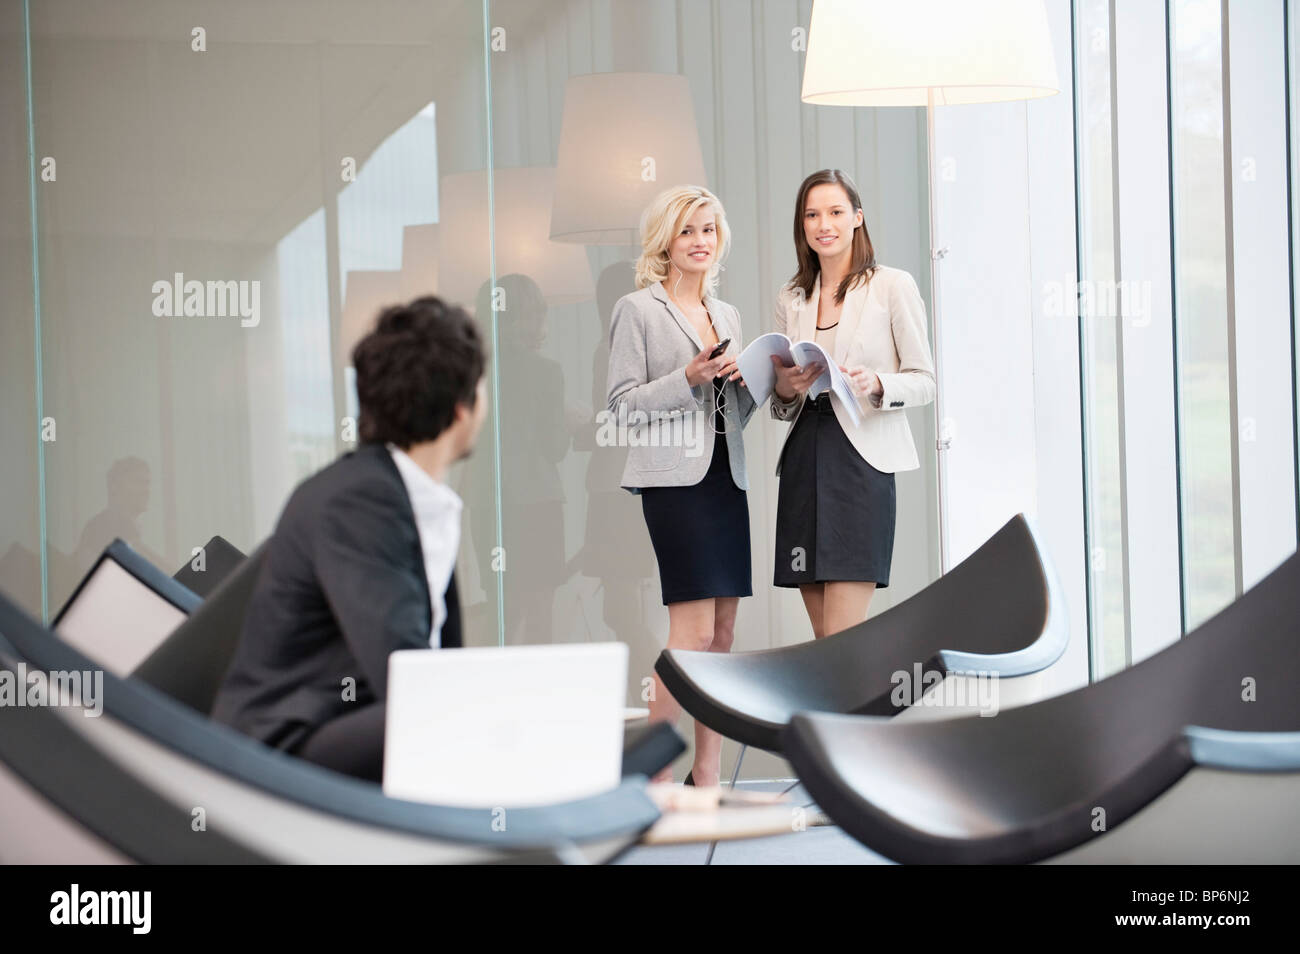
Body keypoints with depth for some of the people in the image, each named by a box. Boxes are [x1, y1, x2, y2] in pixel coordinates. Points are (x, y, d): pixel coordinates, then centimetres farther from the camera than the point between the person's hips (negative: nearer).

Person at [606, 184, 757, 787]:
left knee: (723, 633, 4)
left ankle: (706, 779, 9)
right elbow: (623, 404, -4)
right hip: (673, 477, -7)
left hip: (726, 477, 7)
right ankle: (656, 772, -7)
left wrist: (750, 382, 2)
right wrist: (687, 379, -15)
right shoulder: (637, 310, 1)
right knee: (694, 630, -14)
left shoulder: (727, 315, 20)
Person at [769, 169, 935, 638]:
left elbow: (924, 381, 1)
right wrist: (784, 390, -3)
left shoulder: (893, 286, 2)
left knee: (841, 643, -12)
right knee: (825, 639, 5)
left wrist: (875, 385, -19)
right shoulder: (790, 299, 16)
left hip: (860, 459, -5)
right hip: (803, 462, 5)